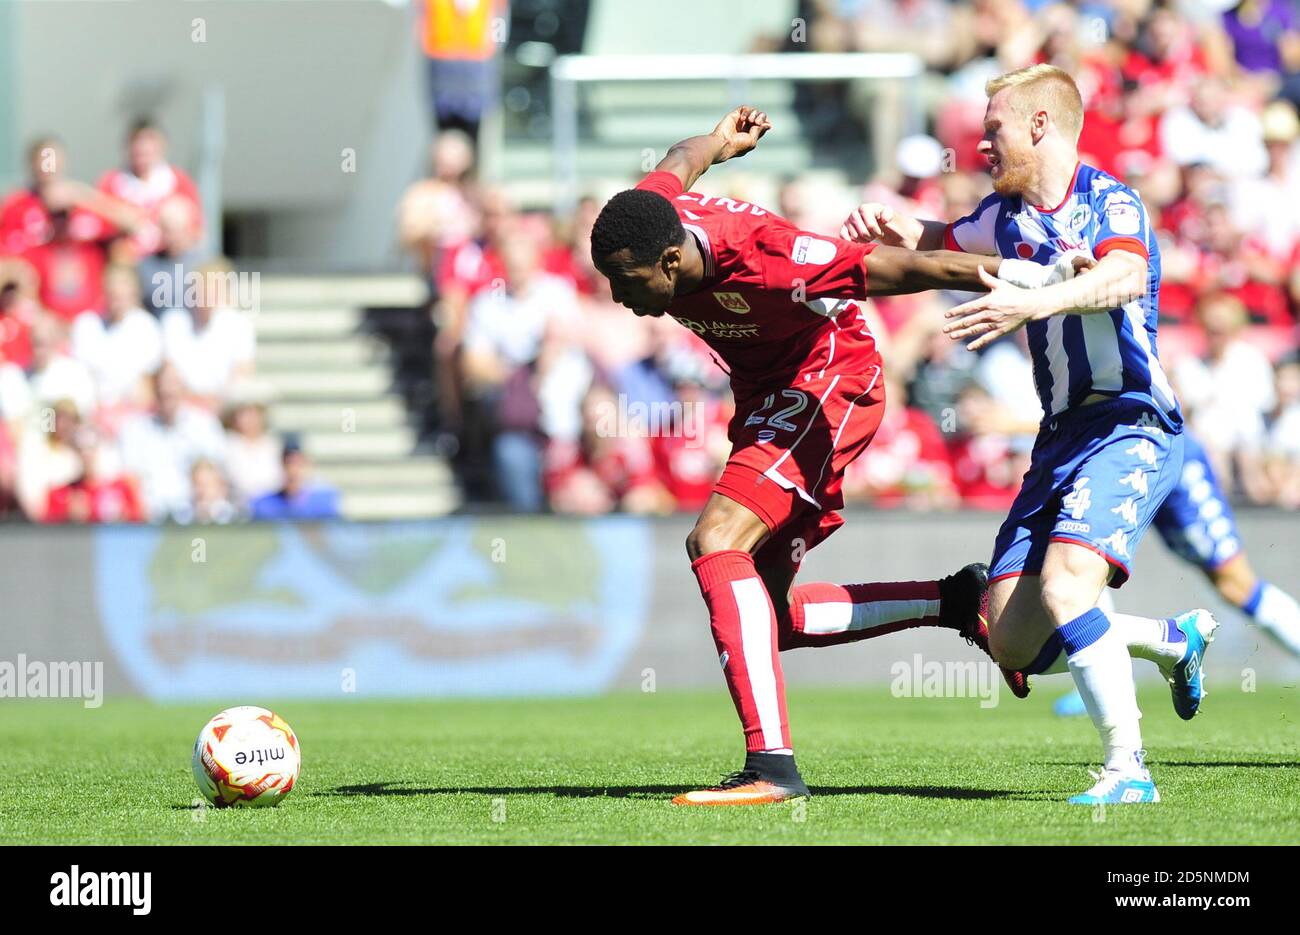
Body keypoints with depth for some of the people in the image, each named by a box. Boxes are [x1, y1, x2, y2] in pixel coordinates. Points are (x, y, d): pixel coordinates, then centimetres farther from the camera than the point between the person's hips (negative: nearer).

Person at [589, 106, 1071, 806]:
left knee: (716, 543, -27)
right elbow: (679, 163, 12)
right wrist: (720, 143, 33)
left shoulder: (760, 260, -35)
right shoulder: (648, 217, -13)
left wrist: (1018, 275, -24)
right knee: (771, 620, 7)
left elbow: (895, 267, -30)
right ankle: (957, 603, 18)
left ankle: (772, 766, -31)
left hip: (827, 386, -9)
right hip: (766, 399, 9)